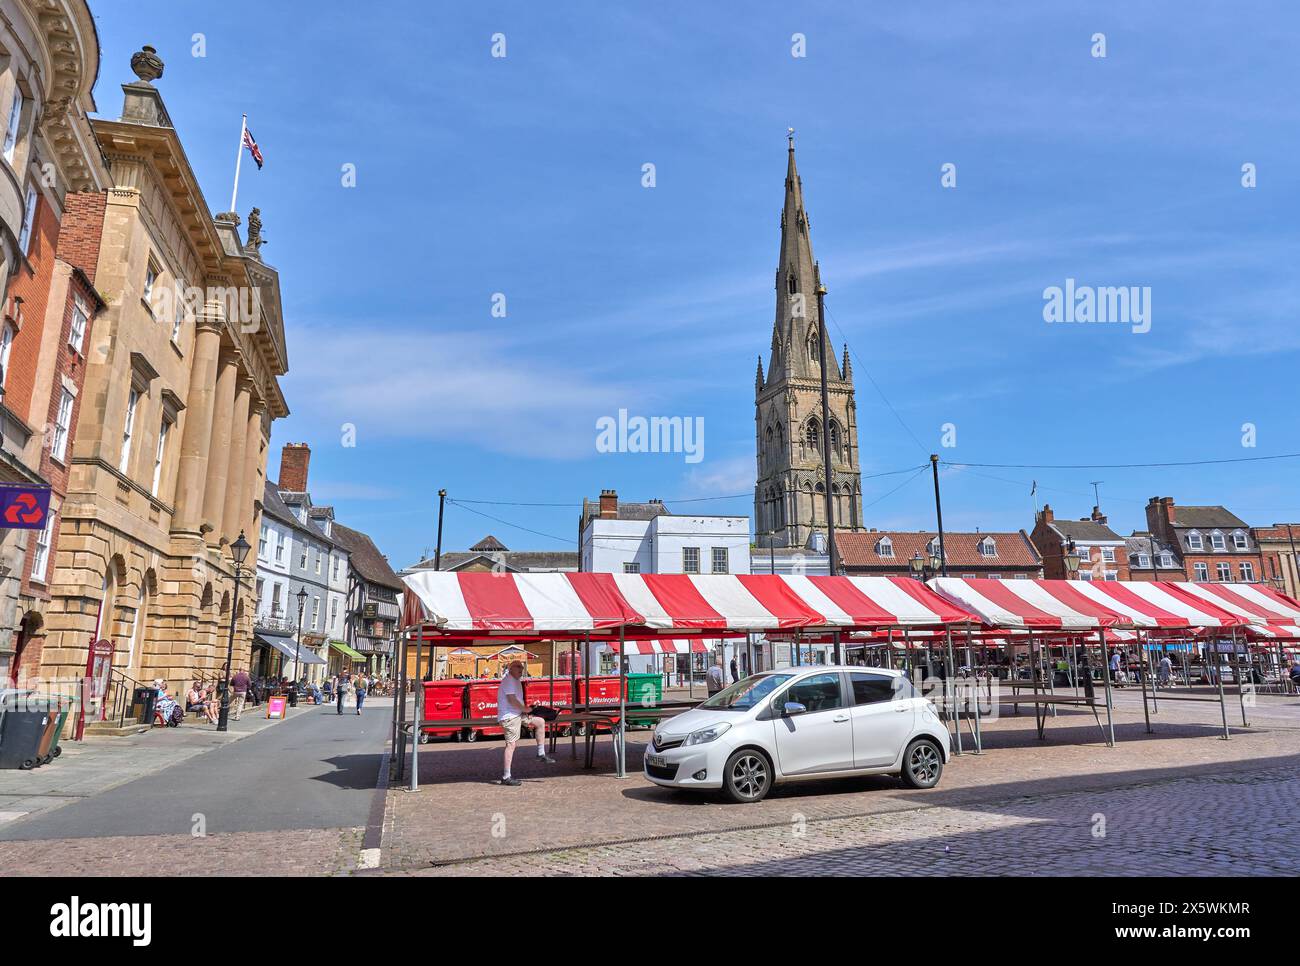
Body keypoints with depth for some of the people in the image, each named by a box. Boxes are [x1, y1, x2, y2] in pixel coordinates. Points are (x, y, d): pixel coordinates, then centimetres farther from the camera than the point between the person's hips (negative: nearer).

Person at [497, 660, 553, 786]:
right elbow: (511, 699, -23)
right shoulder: (509, 680, -14)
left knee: (540, 722, 12)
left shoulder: (516, 681, 19)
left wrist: (525, 710, 7)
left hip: (518, 714, 10)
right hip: (509, 716, -10)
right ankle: (506, 777, -6)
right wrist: (525, 709, -12)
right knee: (511, 744, -10)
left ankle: (541, 754, 13)